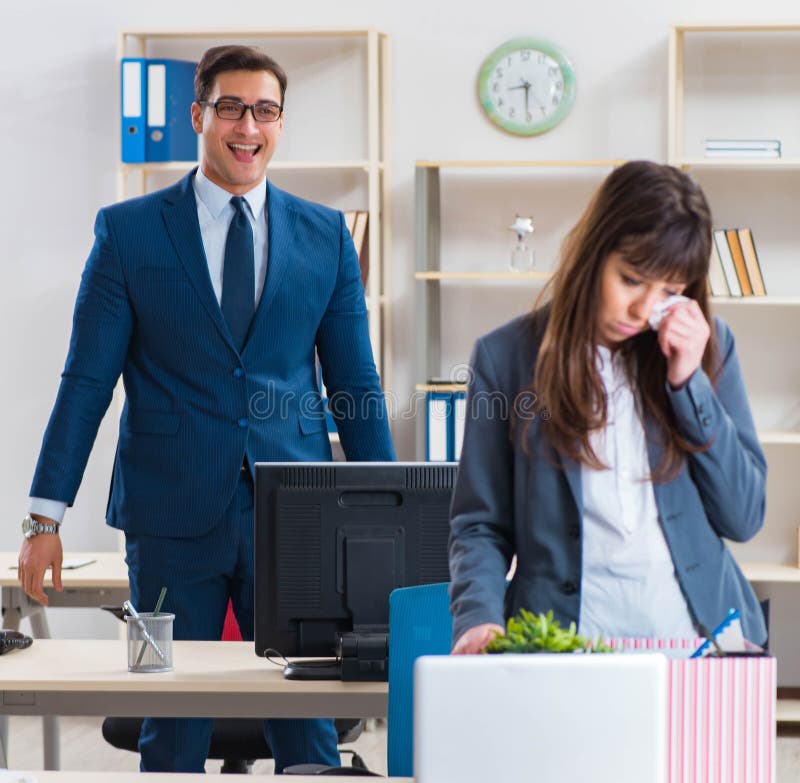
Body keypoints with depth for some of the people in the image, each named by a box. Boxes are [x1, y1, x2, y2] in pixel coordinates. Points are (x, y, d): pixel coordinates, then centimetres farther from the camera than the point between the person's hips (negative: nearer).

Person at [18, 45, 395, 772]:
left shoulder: (326, 234, 7)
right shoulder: (128, 231, 2)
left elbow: (357, 382, 10)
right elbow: (86, 380, 1)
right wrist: (46, 517, -4)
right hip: (173, 518, -1)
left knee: (308, 728, 2)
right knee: (173, 734, 4)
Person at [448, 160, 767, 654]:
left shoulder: (709, 347, 10)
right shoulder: (507, 356, 6)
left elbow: (745, 518, 6)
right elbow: (480, 525, 8)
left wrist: (689, 381, -2)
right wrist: (480, 618, -11)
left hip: (699, 631, 1)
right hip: (564, 646, -1)